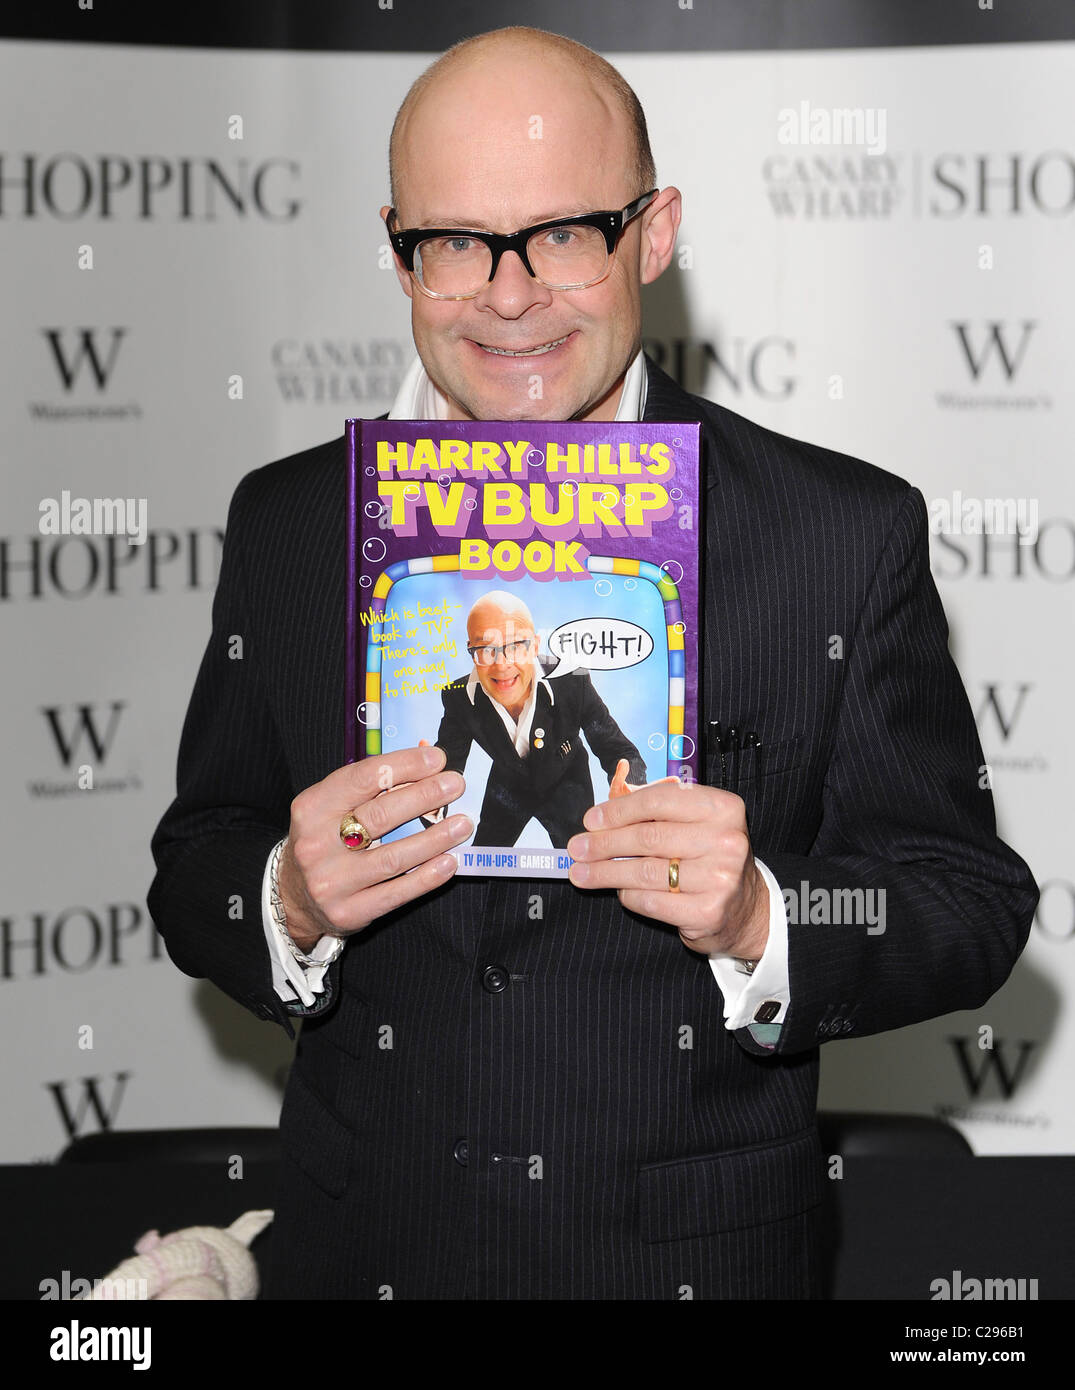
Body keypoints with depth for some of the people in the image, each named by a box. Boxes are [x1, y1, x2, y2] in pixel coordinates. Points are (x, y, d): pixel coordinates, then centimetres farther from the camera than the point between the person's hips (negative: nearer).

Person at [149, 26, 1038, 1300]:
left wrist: (756, 924, -24)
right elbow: (194, 879, 3)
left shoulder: (848, 535, -8)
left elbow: (970, 909, -6)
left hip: (702, 1256, -2)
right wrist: (291, 908, -19)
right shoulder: (285, 525, 0)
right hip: (368, 1252, 2)